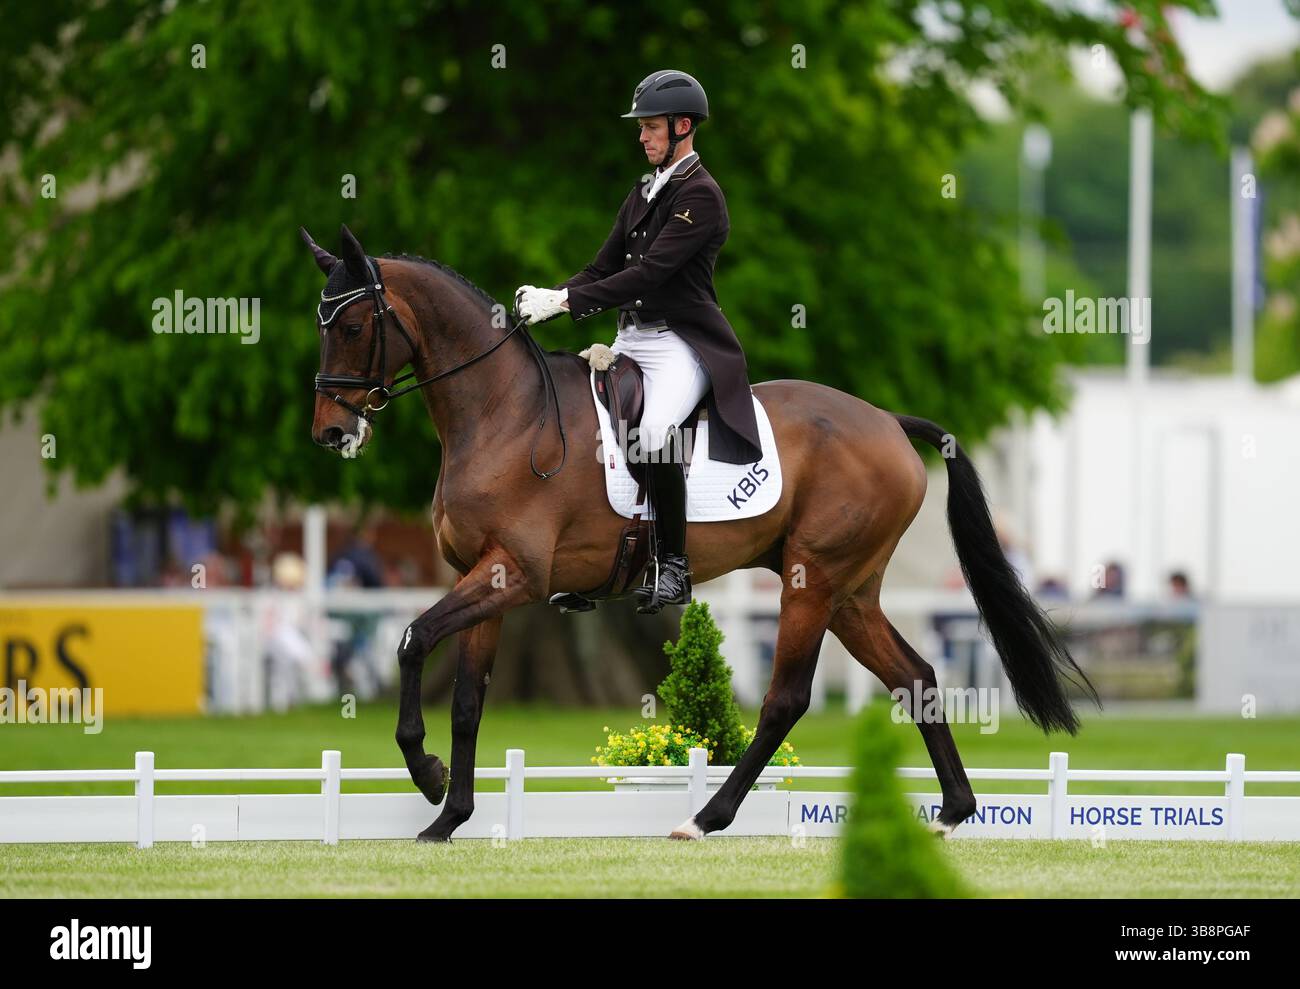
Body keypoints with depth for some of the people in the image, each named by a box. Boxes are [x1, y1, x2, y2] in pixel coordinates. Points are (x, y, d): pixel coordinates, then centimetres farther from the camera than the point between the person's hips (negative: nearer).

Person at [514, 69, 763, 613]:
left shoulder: (701, 195, -11)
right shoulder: (644, 192, 17)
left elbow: (650, 273, -21)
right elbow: (605, 266, 16)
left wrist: (567, 301, -25)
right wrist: (549, 296, -4)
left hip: (682, 345, -10)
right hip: (630, 340, 10)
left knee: (654, 431, -33)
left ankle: (675, 567, -22)